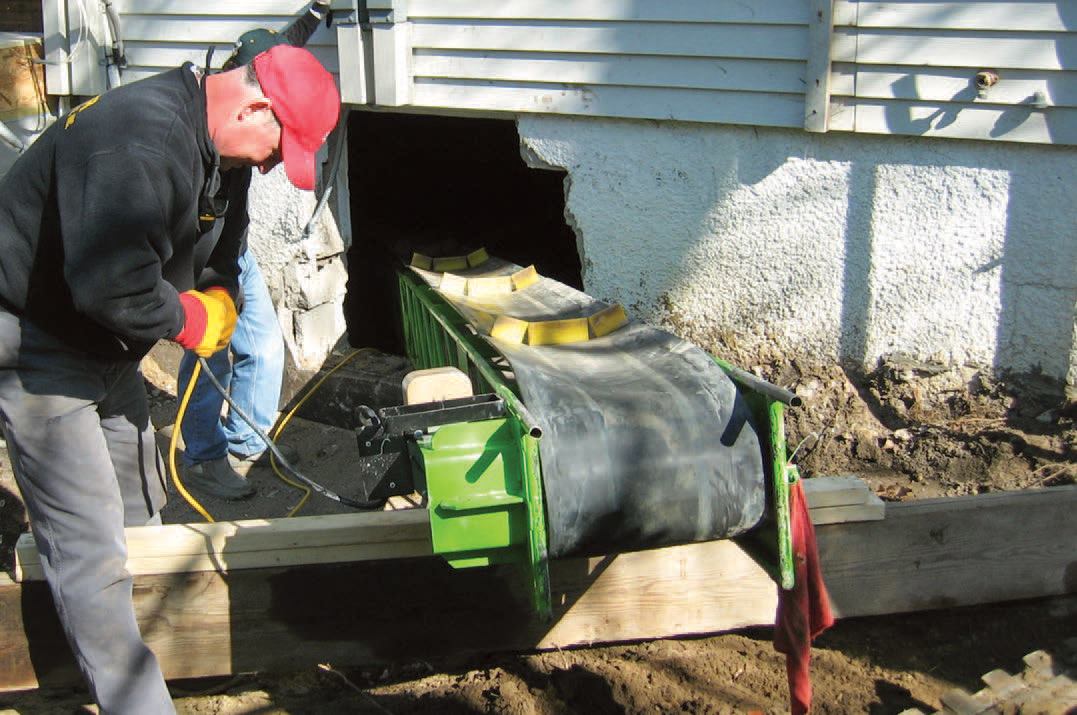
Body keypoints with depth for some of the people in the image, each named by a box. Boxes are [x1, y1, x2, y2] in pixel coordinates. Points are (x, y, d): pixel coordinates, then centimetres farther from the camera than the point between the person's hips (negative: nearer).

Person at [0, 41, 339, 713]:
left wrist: (220, 299, -10)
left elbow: (220, 252, 13)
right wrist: (189, 319, -20)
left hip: (107, 349, 10)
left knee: (140, 514, 21)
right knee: (90, 549, -8)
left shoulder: (219, 151, 1)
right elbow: (111, 286, -39)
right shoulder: (141, 140, -32)